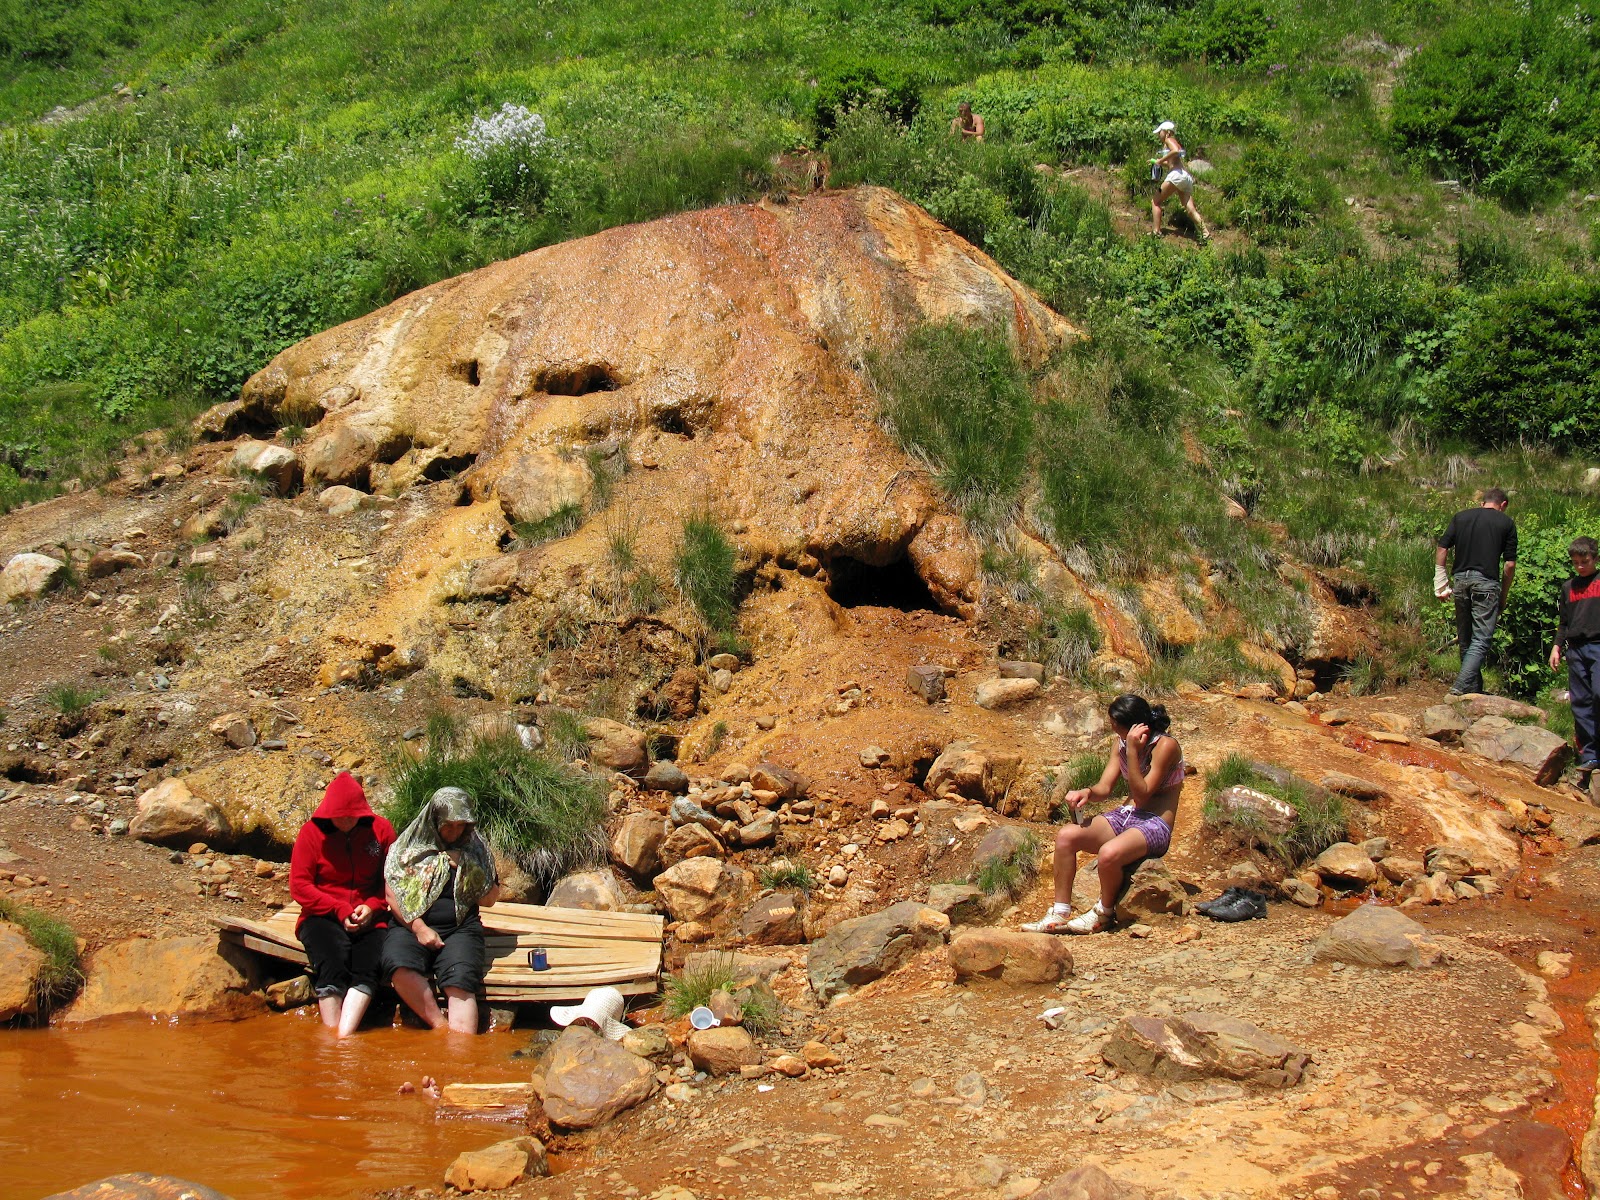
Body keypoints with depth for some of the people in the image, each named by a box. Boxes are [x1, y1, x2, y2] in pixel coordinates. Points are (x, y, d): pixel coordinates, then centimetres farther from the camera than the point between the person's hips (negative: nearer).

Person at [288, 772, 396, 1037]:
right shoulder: (311, 832, 2)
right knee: (333, 960, -32)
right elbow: (299, 886, -1)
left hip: (369, 918, 1)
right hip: (322, 918, -1)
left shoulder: (380, 830, 5)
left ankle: (344, 1036, -37)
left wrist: (372, 907, -11)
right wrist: (340, 910, -10)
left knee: (369, 965, -28)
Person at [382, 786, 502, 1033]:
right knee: (399, 966, -33)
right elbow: (393, 894, 3)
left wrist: (465, 868, -3)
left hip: (460, 928, 0)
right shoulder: (409, 845, 8)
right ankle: (440, 1025, -23)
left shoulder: (476, 848, 12)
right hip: (411, 925, 0)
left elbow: (489, 898, 12)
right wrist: (419, 928, -9)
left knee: (460, 980, -29)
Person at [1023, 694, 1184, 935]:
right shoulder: (1123, 743, 9)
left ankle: (1103, 915, -7)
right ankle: (1059, 915, -11)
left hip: (1155, 825, -8)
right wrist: (1086, 792, -17)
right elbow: (1104, 788, 6)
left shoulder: (1165, 746, -14)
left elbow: (1142, 796, -17)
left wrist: (1132, 752, -23)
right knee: (1066, 836, -15)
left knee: (1109, 852, -36)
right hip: (1125, 816, 8)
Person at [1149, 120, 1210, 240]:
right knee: (1191, 210, -2)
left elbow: (1175, 151, -18)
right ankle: (1205, 233, -18)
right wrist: (1157, 162, 29)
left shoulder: (1169, 140, 3)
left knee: (1156, 202, 3)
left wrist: (1160, 160, -11)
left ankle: (1155, 231, -4)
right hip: (1187, 177, 8)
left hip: (1176, 175, -8)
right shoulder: (1175, 143, 29)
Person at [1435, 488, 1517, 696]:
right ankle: (1461, 686, -19)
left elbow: (1441, 549, 5)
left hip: (1460, 580, 4)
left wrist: (1440, 582, 8)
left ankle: (1473, 688, 21)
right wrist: (1503, 596, 10)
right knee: (1481, 640, -4)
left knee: (1466, 638, 14)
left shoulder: (1461, 517, 13)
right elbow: (1510, 564, 1)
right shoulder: (1506, 523, 5)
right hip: (1486, 583, -4)